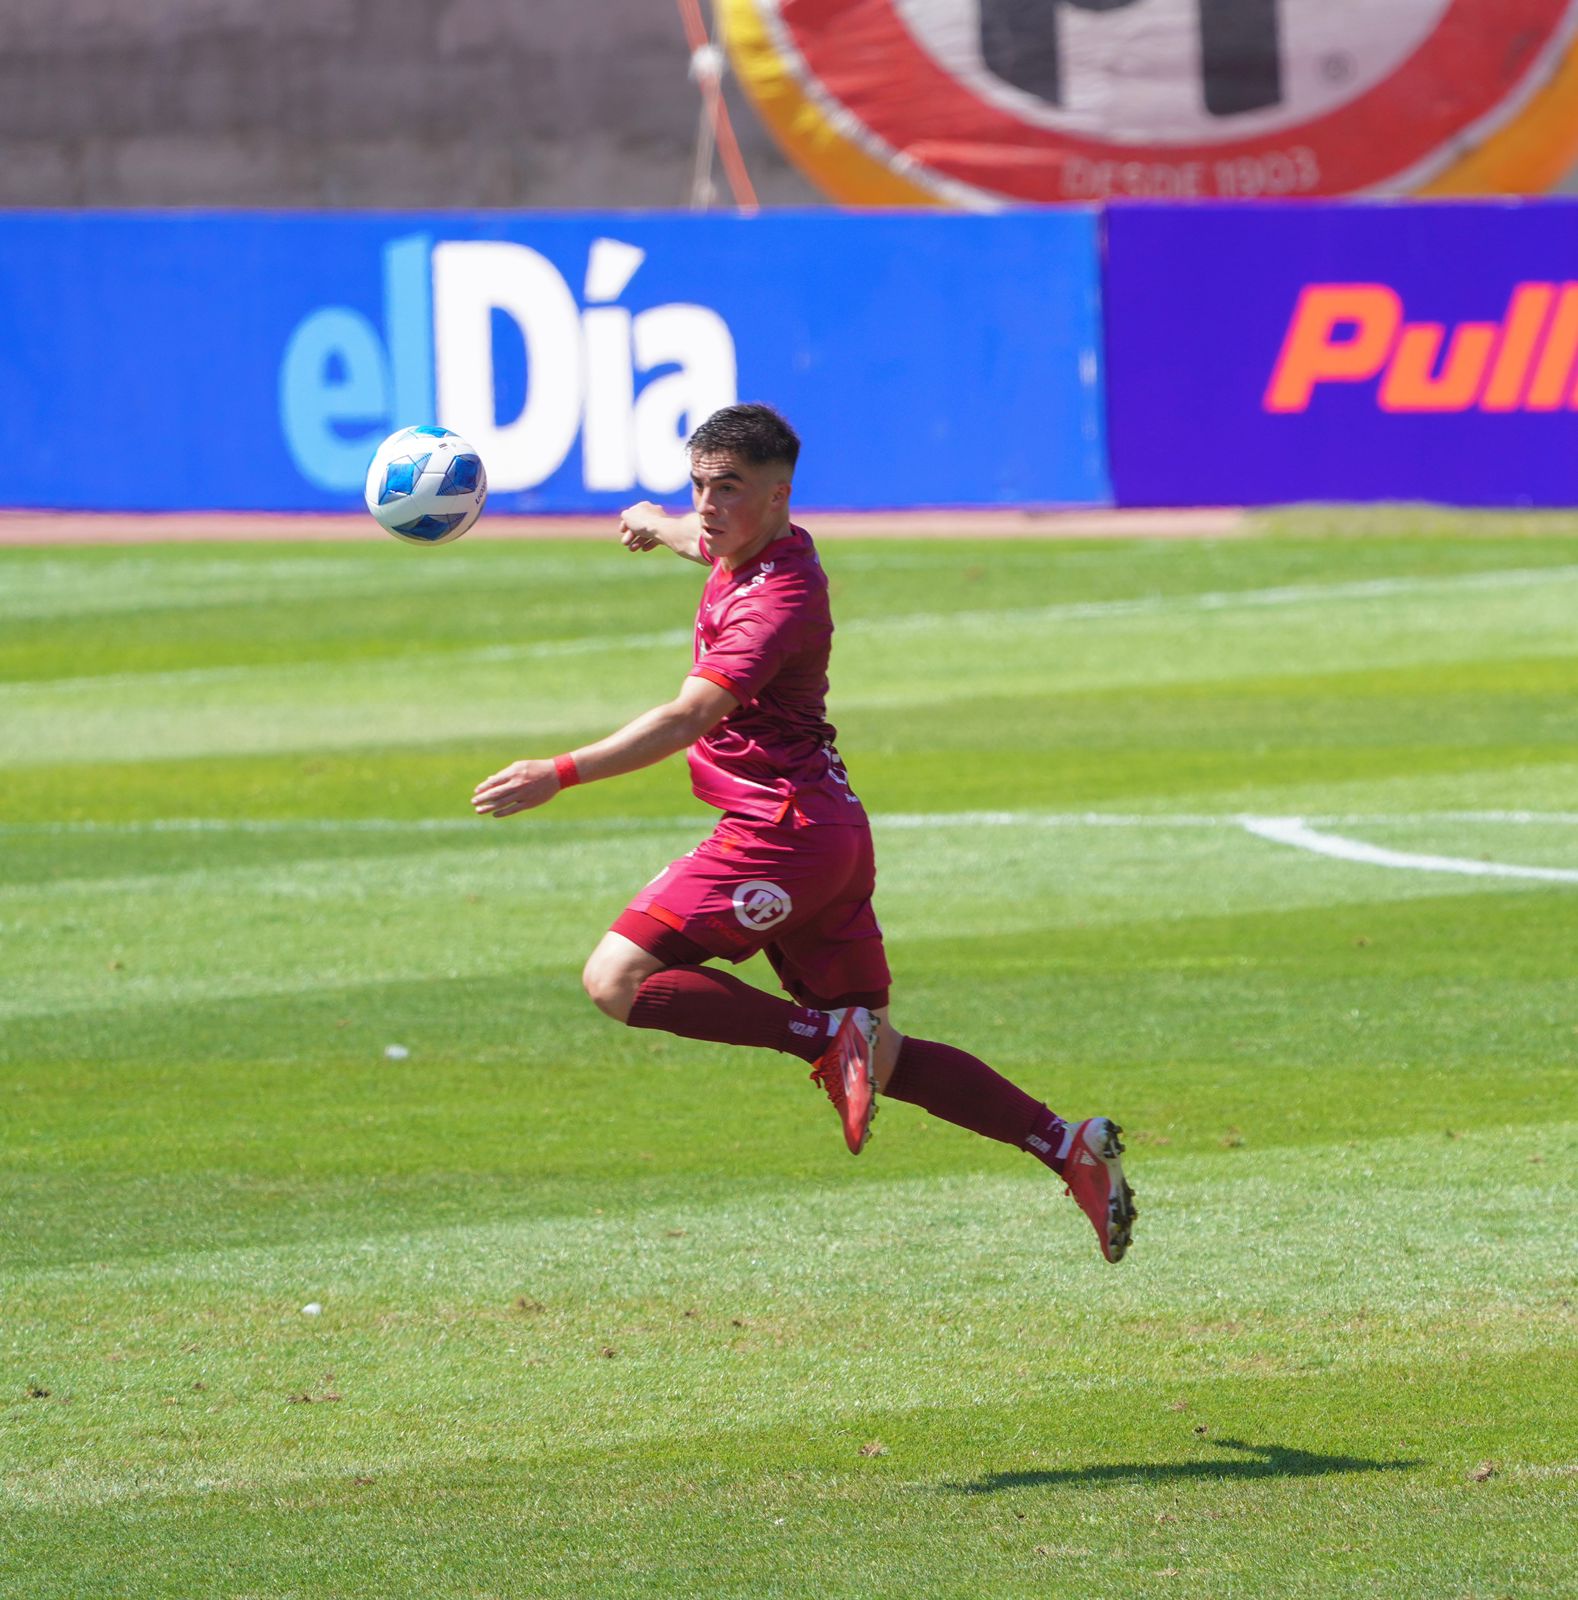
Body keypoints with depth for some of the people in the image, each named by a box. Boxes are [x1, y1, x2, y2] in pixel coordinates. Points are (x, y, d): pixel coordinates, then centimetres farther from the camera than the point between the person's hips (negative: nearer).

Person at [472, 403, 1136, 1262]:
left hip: (783, 828, -10)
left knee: (618, 981, -15)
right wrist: (657, 523, 56)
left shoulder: (779, 601, -19)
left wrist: (559, 774, -37)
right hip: (830, 829, 10)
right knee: (881, 1060, 12)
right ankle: (1068, 1147, 9)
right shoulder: (755, 548, 10)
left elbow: (690, 717, -32)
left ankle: (829, 1035, -18)